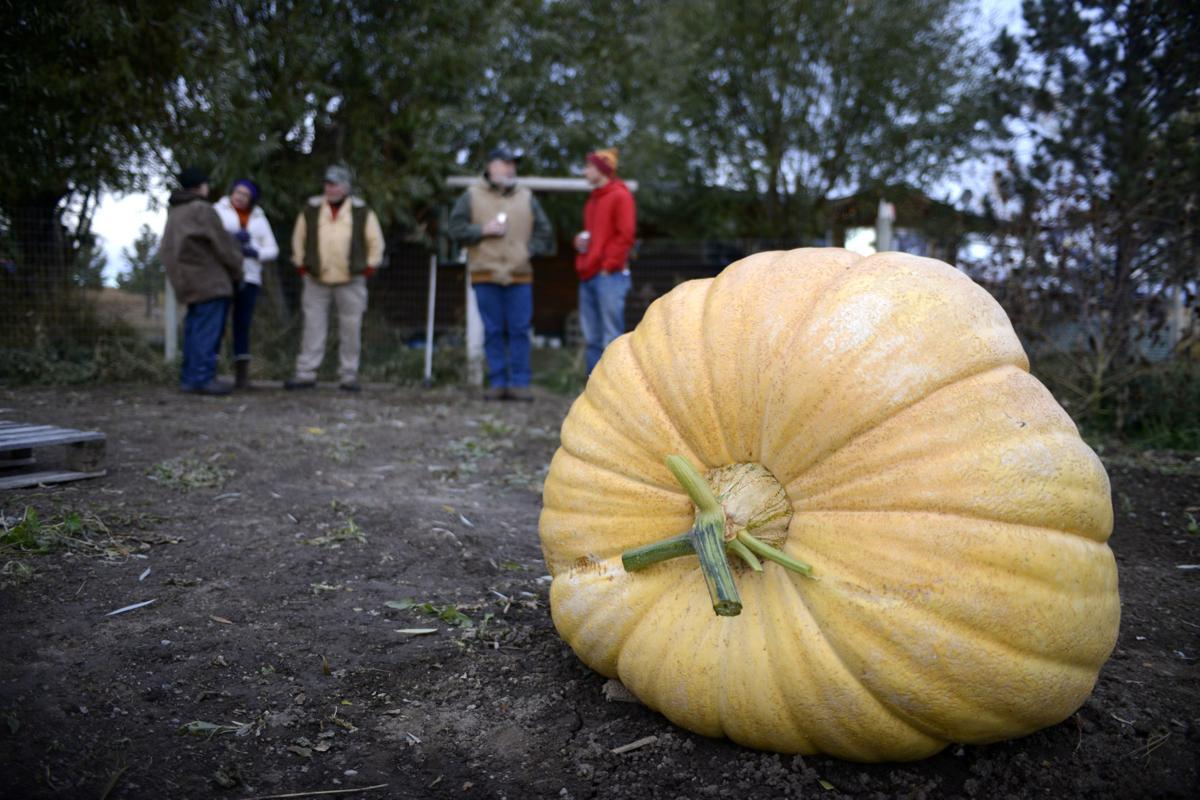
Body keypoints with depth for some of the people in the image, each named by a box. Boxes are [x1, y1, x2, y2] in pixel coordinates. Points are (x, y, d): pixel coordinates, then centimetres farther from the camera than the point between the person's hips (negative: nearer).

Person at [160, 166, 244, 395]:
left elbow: (169, 247, 20)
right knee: (208, 329, -9)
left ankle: (190, 377, 12)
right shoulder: (201, 210, -10)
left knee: (195, 327, 11)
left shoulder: (175, 211, 19)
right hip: (208, 278, -9)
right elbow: (222, 244, -10)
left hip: (188, 279, 9)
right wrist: (236, 272, 3)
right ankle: (203, 377, -11)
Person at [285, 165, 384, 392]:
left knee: (351, 329, 2)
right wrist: (301, 265, 9)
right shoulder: (310, 209, 6)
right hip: (316, 280, 1)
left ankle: (349, 376, 11)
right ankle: (306, 374, 7)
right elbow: (299, 239, 15)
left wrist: (369, 267, 2)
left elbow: (375, 241, 7)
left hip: (351, 280, -1)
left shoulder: (362, 212, 2)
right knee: (313, 327, 2)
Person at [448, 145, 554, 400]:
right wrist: (484, 230, -8)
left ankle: (519, 383, 2)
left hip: (520, 276, 1)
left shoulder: (526, 197, 13)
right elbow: (456, 229, 3)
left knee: (519, 331, -2)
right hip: (486, 276, -1)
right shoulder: (472, 196, 8)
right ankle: (497, 383, 8)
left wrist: (529, 249, 1)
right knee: (493, 332, 2)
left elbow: (544, 232, 15)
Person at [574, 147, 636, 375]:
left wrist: (608, 265, -14)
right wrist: (579, 240, 10)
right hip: (588, 276, 8)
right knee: (592, 338, 8)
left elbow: (625, 235, -11)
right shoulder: (593, 199, 22)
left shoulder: (620, 195, -3)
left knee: (612, 338, -8)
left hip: (609, 276, -8)